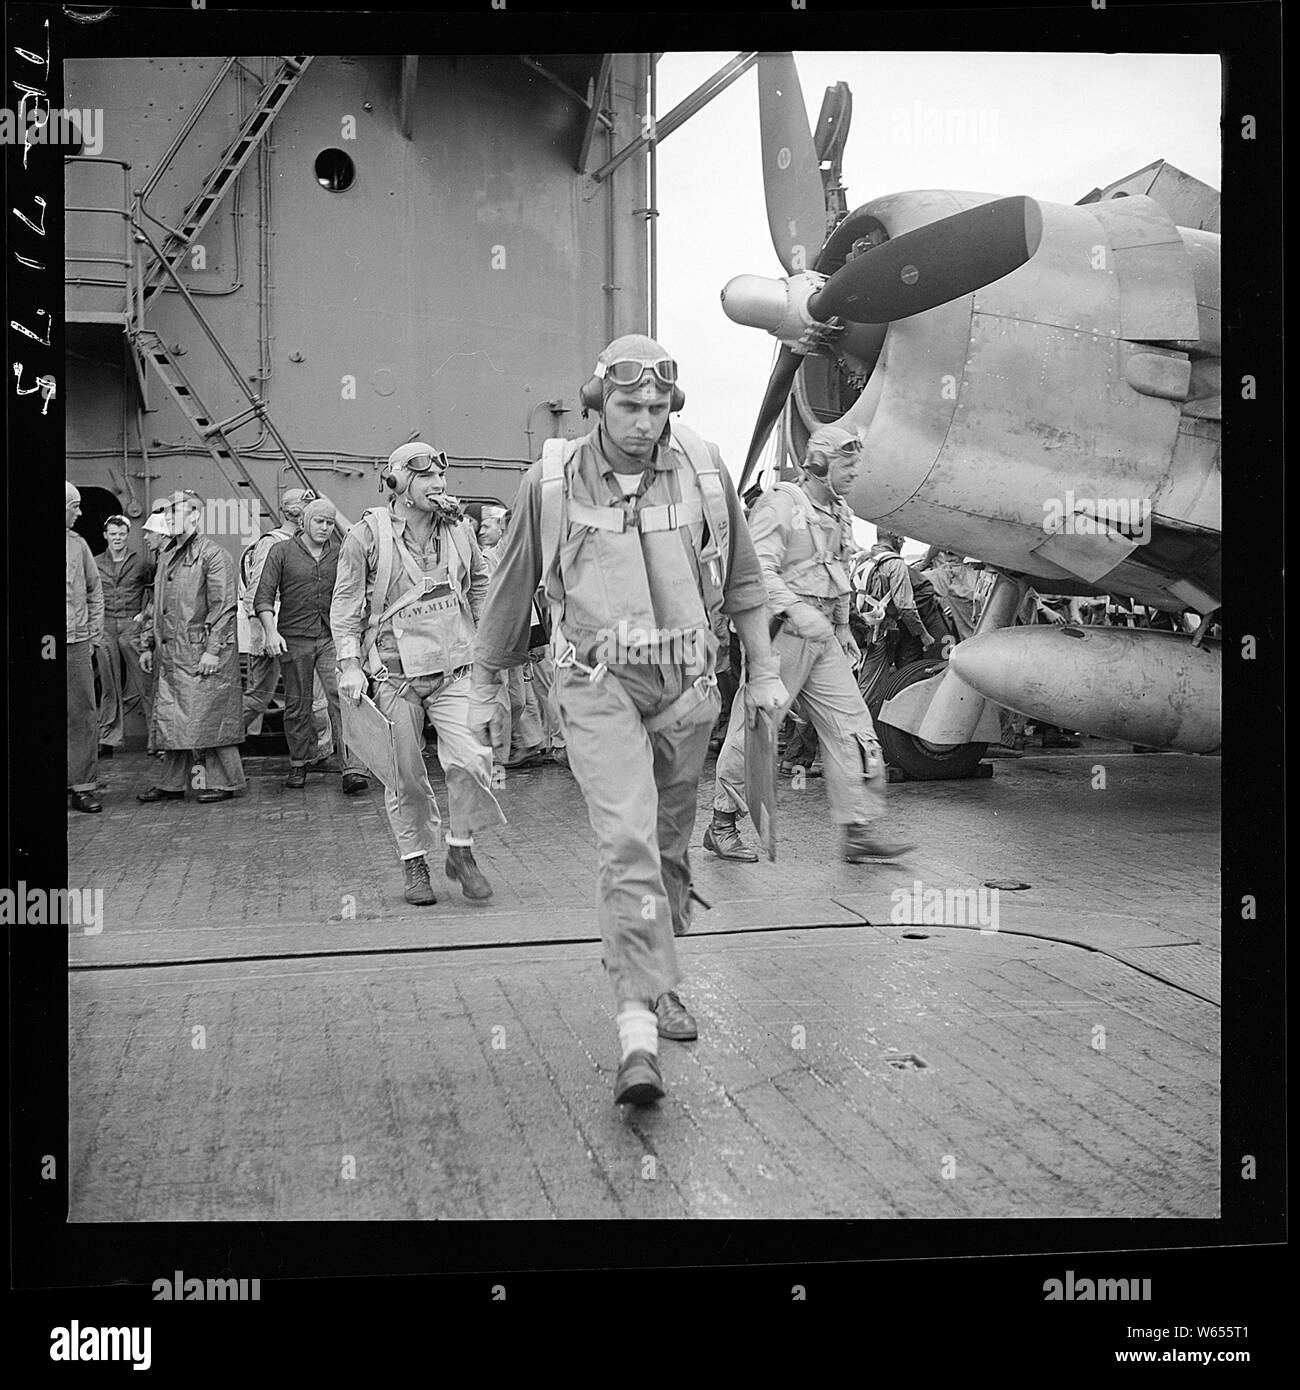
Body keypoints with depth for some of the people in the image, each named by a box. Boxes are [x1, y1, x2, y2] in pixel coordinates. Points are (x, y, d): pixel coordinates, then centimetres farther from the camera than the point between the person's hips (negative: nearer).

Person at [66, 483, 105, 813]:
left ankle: (81, 786, 8)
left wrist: (95, 631, 13)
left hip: (77, 644, 4)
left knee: (84, 716, 2)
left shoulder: (78, 544, 13)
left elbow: (94, 590, 21)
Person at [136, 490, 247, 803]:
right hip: (170, 653, 8)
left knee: (210, 716, -4)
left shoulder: (213, 555, -8)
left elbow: (222, 605, -13)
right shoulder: (166, 555, 17)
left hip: (202, 651, -8)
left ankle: (224, 782, 6)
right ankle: (171, 784, 16)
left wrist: (212, 649, -19)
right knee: (170, 719, 9)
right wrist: (149, 645, 19)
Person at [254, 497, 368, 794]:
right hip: (293, 638, -1)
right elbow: (264, 596, -2)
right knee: (297, 705, 7)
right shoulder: (282, 552, 3)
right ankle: (298, 765, 24)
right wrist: (271, 631, -15)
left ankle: (352, 769, -18)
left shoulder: (340, 554, 11)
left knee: (342, 699, -13)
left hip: (331, 638, 1)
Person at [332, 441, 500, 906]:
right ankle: (414, 863, 20)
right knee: (405, 775, 3)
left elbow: (480, 586, 21)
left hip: (454, 667, 2)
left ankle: (461, 851, 8)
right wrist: (350, 664, -7)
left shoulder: (457, 530, 7)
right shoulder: (367, 535, -4)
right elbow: (345, 604, -1)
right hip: (395, 672, -2)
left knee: (472, 760, -12)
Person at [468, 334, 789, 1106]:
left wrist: (765, 671, 13)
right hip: (600, 684, -3)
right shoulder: (552, 483, -4)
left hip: (687, 686, 3)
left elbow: (742, 577, 11)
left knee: (669, 843, 13)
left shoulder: (702, 469, 1)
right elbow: (511, 591, 7)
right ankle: (639, 1029, -18)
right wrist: (484, 688, 13)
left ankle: (652, 975, 33)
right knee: (627, 841, -17)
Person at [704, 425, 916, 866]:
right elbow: (758, 571, -20)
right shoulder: (778, 505, -9)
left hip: (822, 638, 8)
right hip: (780, 632, -8)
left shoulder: (841, 514, 17)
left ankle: (862, 832, 3)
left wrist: (843, 628, 25)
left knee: (851, 727, 0)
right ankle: (722, 826, 14)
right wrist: (797, 610, -32)